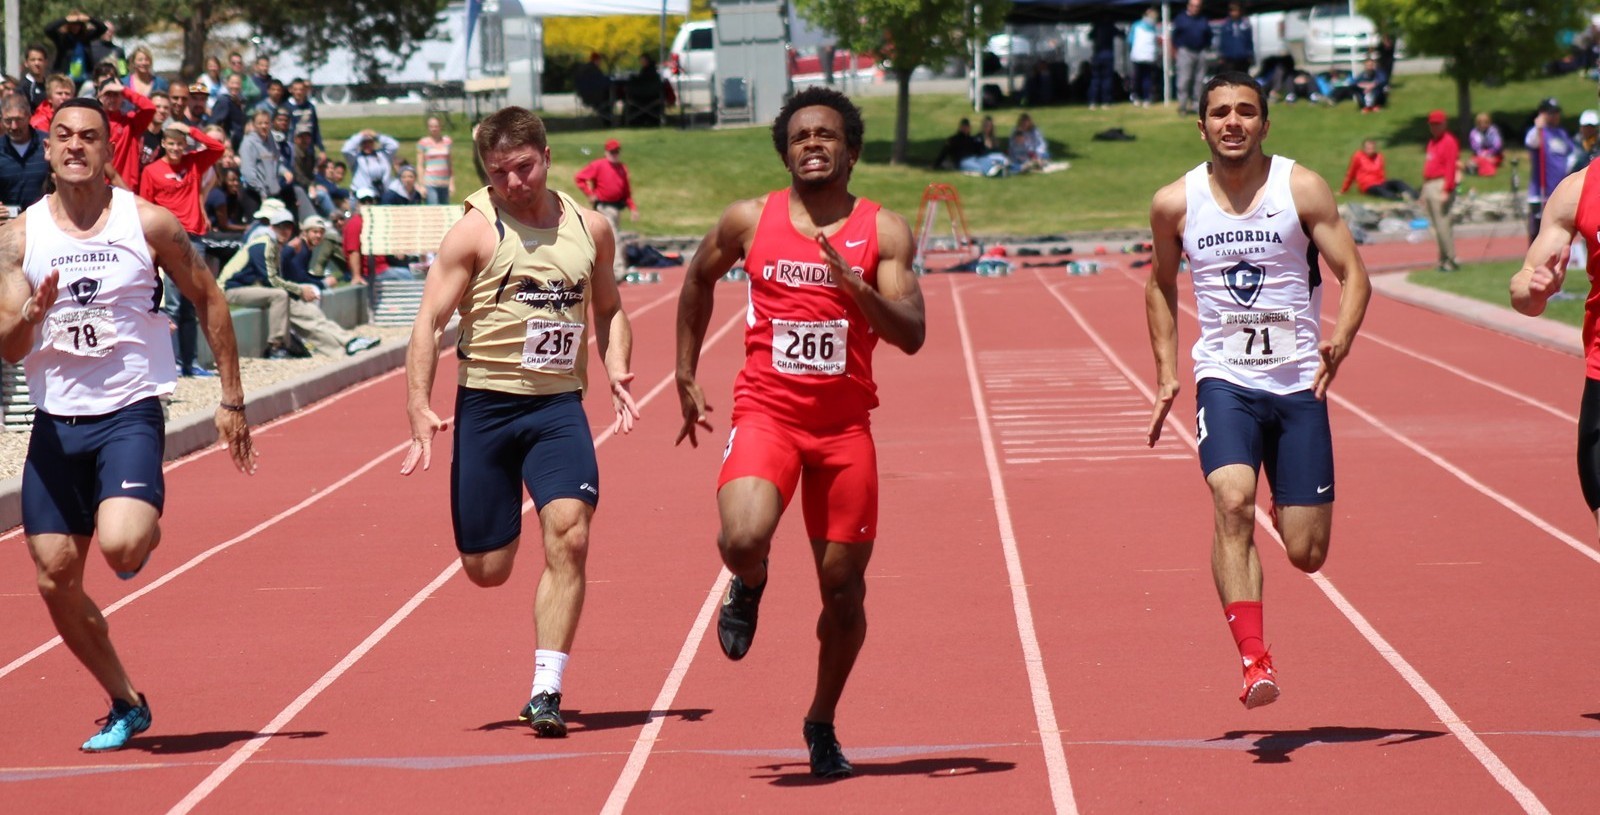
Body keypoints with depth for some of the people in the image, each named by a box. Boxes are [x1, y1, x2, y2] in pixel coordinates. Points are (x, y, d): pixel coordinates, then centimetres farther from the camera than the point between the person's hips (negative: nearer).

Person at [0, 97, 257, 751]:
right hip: (56, 422, 3)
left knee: (121, 545, -27)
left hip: (129, 412, -3)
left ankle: (147, 528, 12)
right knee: (55, 579, 3)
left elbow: (208, 300, 8)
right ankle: (125, 704, 22)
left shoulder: (149, 224, -4)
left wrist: (232, 400, 8)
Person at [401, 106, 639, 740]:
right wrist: (419, 407, -19)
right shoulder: (475, 231, -4)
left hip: (560, 407, 2)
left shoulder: (590, 228, 8)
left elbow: (608, 309, 23)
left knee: (569, 536, -19)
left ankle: (546, 691, -15)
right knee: (487, 569, 2)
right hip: (486, 404, -2)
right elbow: (430, 319, -7)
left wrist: (616, 371, 4)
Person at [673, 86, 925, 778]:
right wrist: (686, 377, 19)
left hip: (845, 424, 1)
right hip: (766, 414, -1)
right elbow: (698, 282, 20)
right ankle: (749, 585, 11)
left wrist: (855, 285, -24)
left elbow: (911, 335, -8)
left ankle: (822, 724, 27)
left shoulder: (883, 231, 0)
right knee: (743, 538, -28)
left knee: (843, 585, 5)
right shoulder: (749, 222, 2)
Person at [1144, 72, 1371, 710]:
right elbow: (1161, 287, 18)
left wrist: (1339, 343, -23)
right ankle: (1253, 658, -29)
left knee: (1307, 554, 1)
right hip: (1225, 379, 0)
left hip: (1299, 382, 0)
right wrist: (1166, 376, 11)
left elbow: (1353, 275, -4)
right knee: (1232, 501, -28)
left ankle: (1286, 511, 40)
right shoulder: (1176, 203, 2)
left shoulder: (1302, 190, -4)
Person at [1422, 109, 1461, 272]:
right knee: (1436, 226, 9)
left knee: (1443, 224, -12)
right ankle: (1443, 260, 13)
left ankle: (1450, 260, -9)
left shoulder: (1449, 142, -8)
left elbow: (1450, 167, -16)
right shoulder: (1432, 142, 20)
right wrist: (1424, 192, 19)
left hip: (1441, 185, -10)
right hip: (1428, 186, 10)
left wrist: (1446, 190, -22)